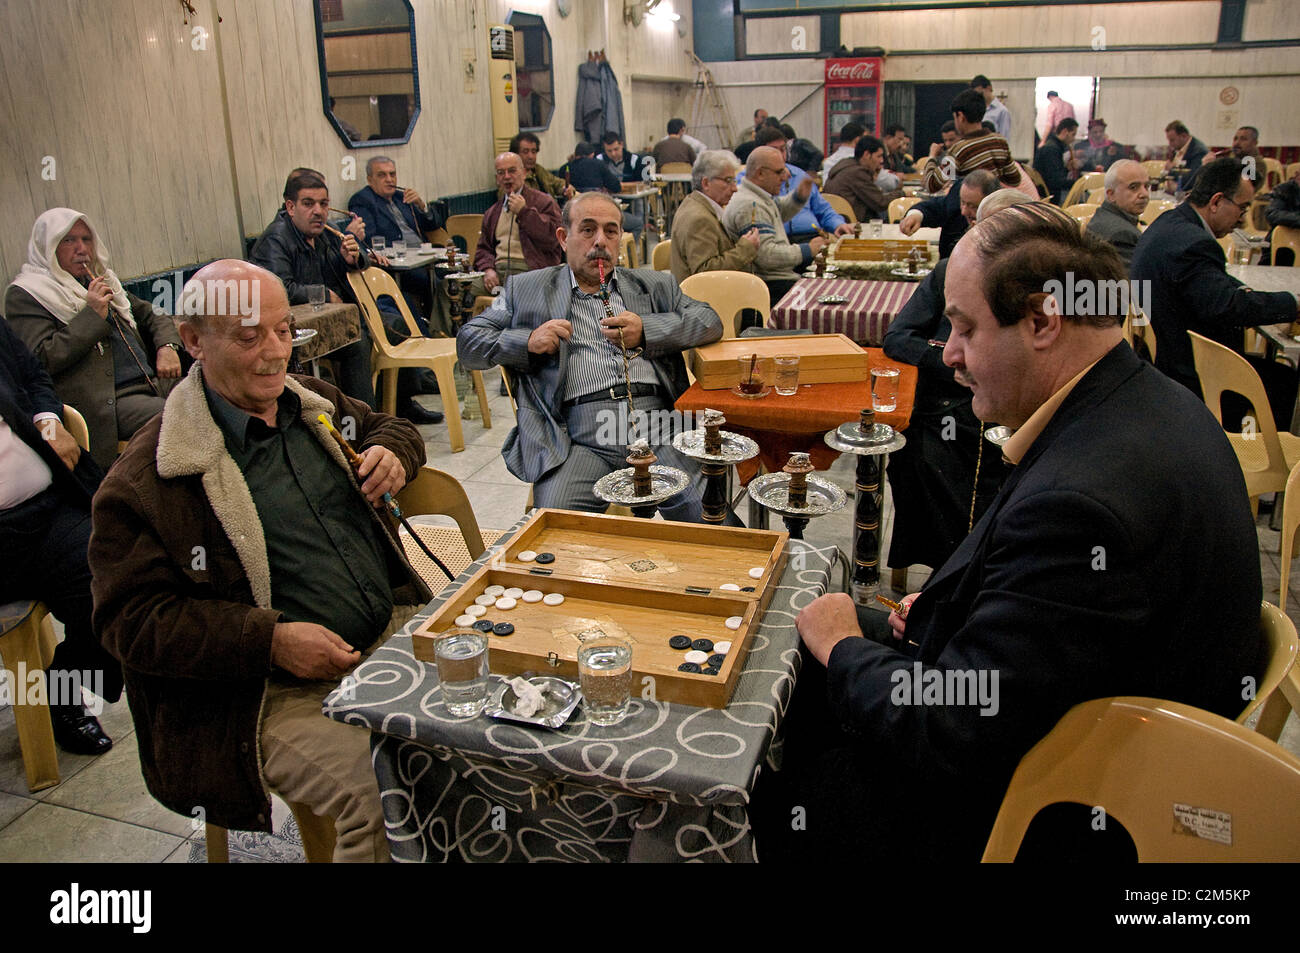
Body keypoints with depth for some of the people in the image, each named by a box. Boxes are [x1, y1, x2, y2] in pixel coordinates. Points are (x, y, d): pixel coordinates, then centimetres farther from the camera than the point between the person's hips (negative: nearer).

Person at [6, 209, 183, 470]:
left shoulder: (102, 281, 27)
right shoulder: (24, 295, 6)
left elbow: (154, 317, 31)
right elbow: (41, 359, -6)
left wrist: (167, 347, 7)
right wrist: (92, 314, -8)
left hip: (156, 383, 7)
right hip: (108, 403, -7)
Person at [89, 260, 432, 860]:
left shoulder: (314, 402, 12)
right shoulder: (144, 479, -9)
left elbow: (389, 427, 31)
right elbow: (132, 620, -9)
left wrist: (391, 453, 5)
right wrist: (269, 640, -20)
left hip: (399, 631, 7)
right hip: (280, 693, -6)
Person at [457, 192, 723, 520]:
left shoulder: (655, 286, 25)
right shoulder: (526, 290, 21)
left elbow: (710, 321, 15)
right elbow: (467, 344, 17)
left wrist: (646, 331, -1)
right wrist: (528, 341, -2)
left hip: (658, 431, 2)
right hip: (580, 441, -1)